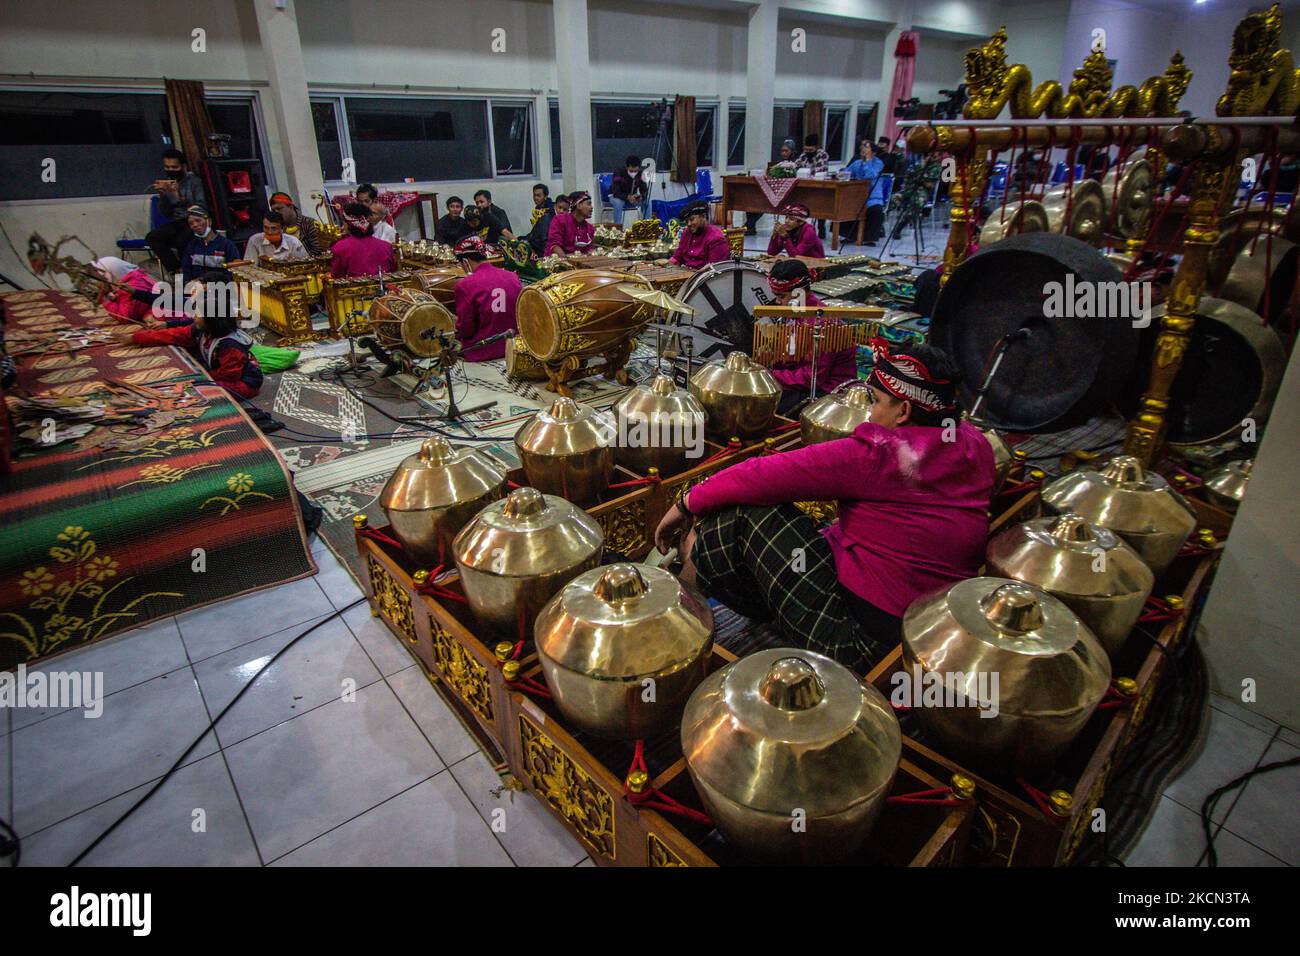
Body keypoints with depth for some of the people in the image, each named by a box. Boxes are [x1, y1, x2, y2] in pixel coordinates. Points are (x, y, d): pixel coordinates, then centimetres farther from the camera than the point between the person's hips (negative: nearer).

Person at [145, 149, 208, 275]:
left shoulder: (194, 181, 1)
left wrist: (181, 198, -25)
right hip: (175, 223, 5)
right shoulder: (165, 183, 12)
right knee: (152, 237, -22)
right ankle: (176, 270, -16)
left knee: (182, 240, -34)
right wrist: (162, 195, -9)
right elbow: (164, 214, 7)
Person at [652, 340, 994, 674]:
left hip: (864, 642, -9)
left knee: (747, 511, -5)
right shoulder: (976, 445, 4)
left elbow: (771, 475, -16)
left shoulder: (880, 455, -19)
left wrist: (690, 502, -4)